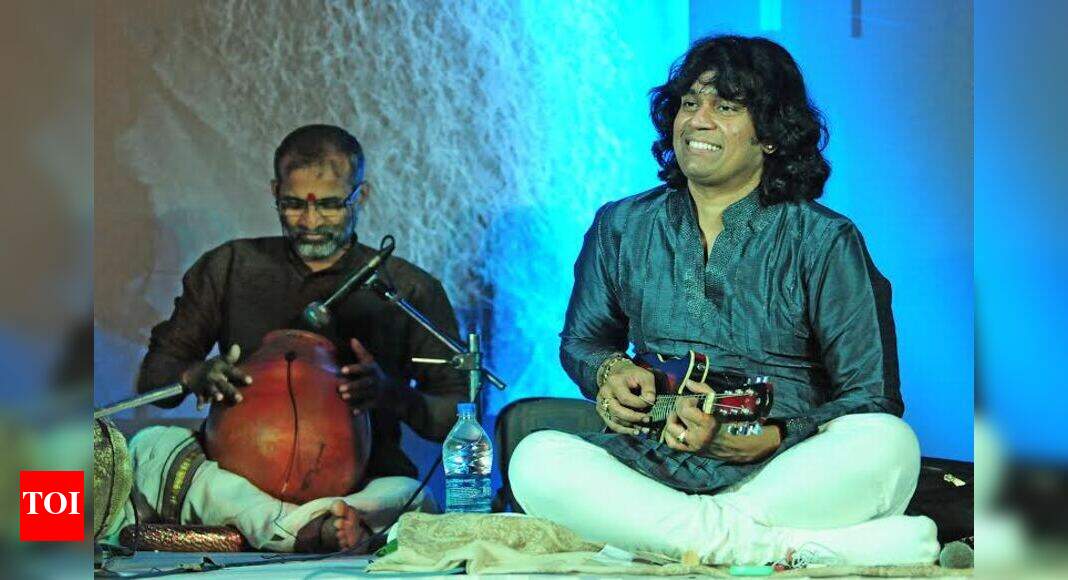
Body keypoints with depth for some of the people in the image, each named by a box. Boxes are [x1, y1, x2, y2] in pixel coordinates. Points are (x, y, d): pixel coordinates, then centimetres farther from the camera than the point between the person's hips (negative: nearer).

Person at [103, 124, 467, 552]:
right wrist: (195, 376, -12)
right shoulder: (229, 268, 10)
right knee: (150, 446, -27)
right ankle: (308, 530, -50)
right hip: (238, 477, 2)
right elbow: (154, 374, 13)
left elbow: (459, 418, 4)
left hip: (360, 489, -2)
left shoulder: (410, 291, 5)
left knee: (412, 498, -33)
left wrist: (393, 394, -17)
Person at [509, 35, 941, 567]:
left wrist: (768, 440, -20)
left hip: (778, 472, -2)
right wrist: (609, 373, 1)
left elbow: (871, 399, -2)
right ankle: (799, 546, -34)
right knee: (536, 458, -29)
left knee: (889, 445, -33)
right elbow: (582, 339, 27)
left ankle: (641, 536, -30)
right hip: (653, 468, 2)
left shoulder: (824, 242, 1)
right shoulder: (622, 227, 11)